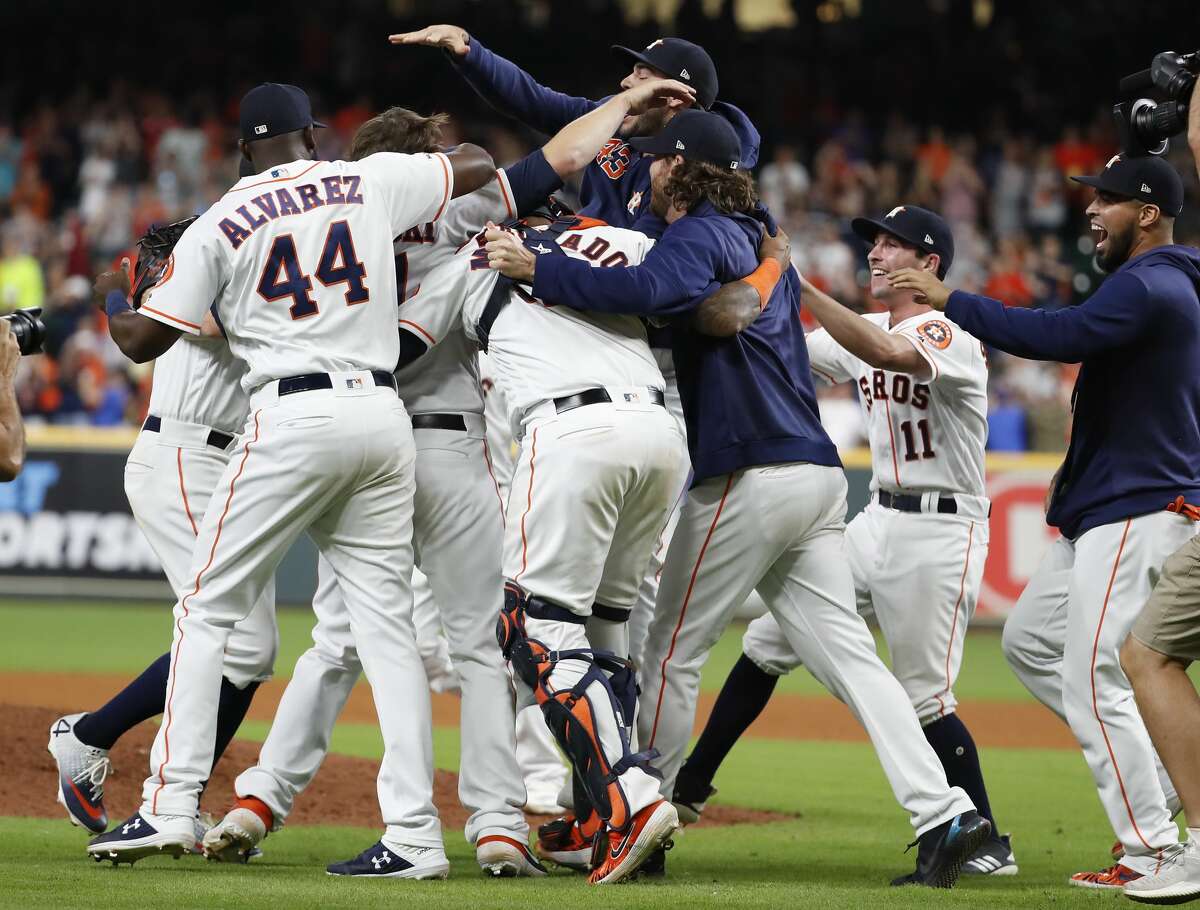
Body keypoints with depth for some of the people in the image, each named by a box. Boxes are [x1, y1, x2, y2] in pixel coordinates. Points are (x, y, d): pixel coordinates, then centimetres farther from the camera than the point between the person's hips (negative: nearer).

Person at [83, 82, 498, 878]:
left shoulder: (221, 225, 1)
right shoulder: (370, 182, 9)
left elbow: (142, 341, 3)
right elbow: (481, 164, 22)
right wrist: (417, 212, 37)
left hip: (293, 422, -4)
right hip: (384, 416, 4)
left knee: (209, 609, 4)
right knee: (387, 621, 6)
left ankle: (171, 805, -4)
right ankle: (415, 834, 0)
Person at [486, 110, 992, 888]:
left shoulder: (699, 235, -6)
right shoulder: (762, 243, 23)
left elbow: (660, 290, -28)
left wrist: (537, 269, -27)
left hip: (748, 478, -8)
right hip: (816, 475, 8)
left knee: (672, 653, 3)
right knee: (849, 653, 1)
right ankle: (944, 813, -10)